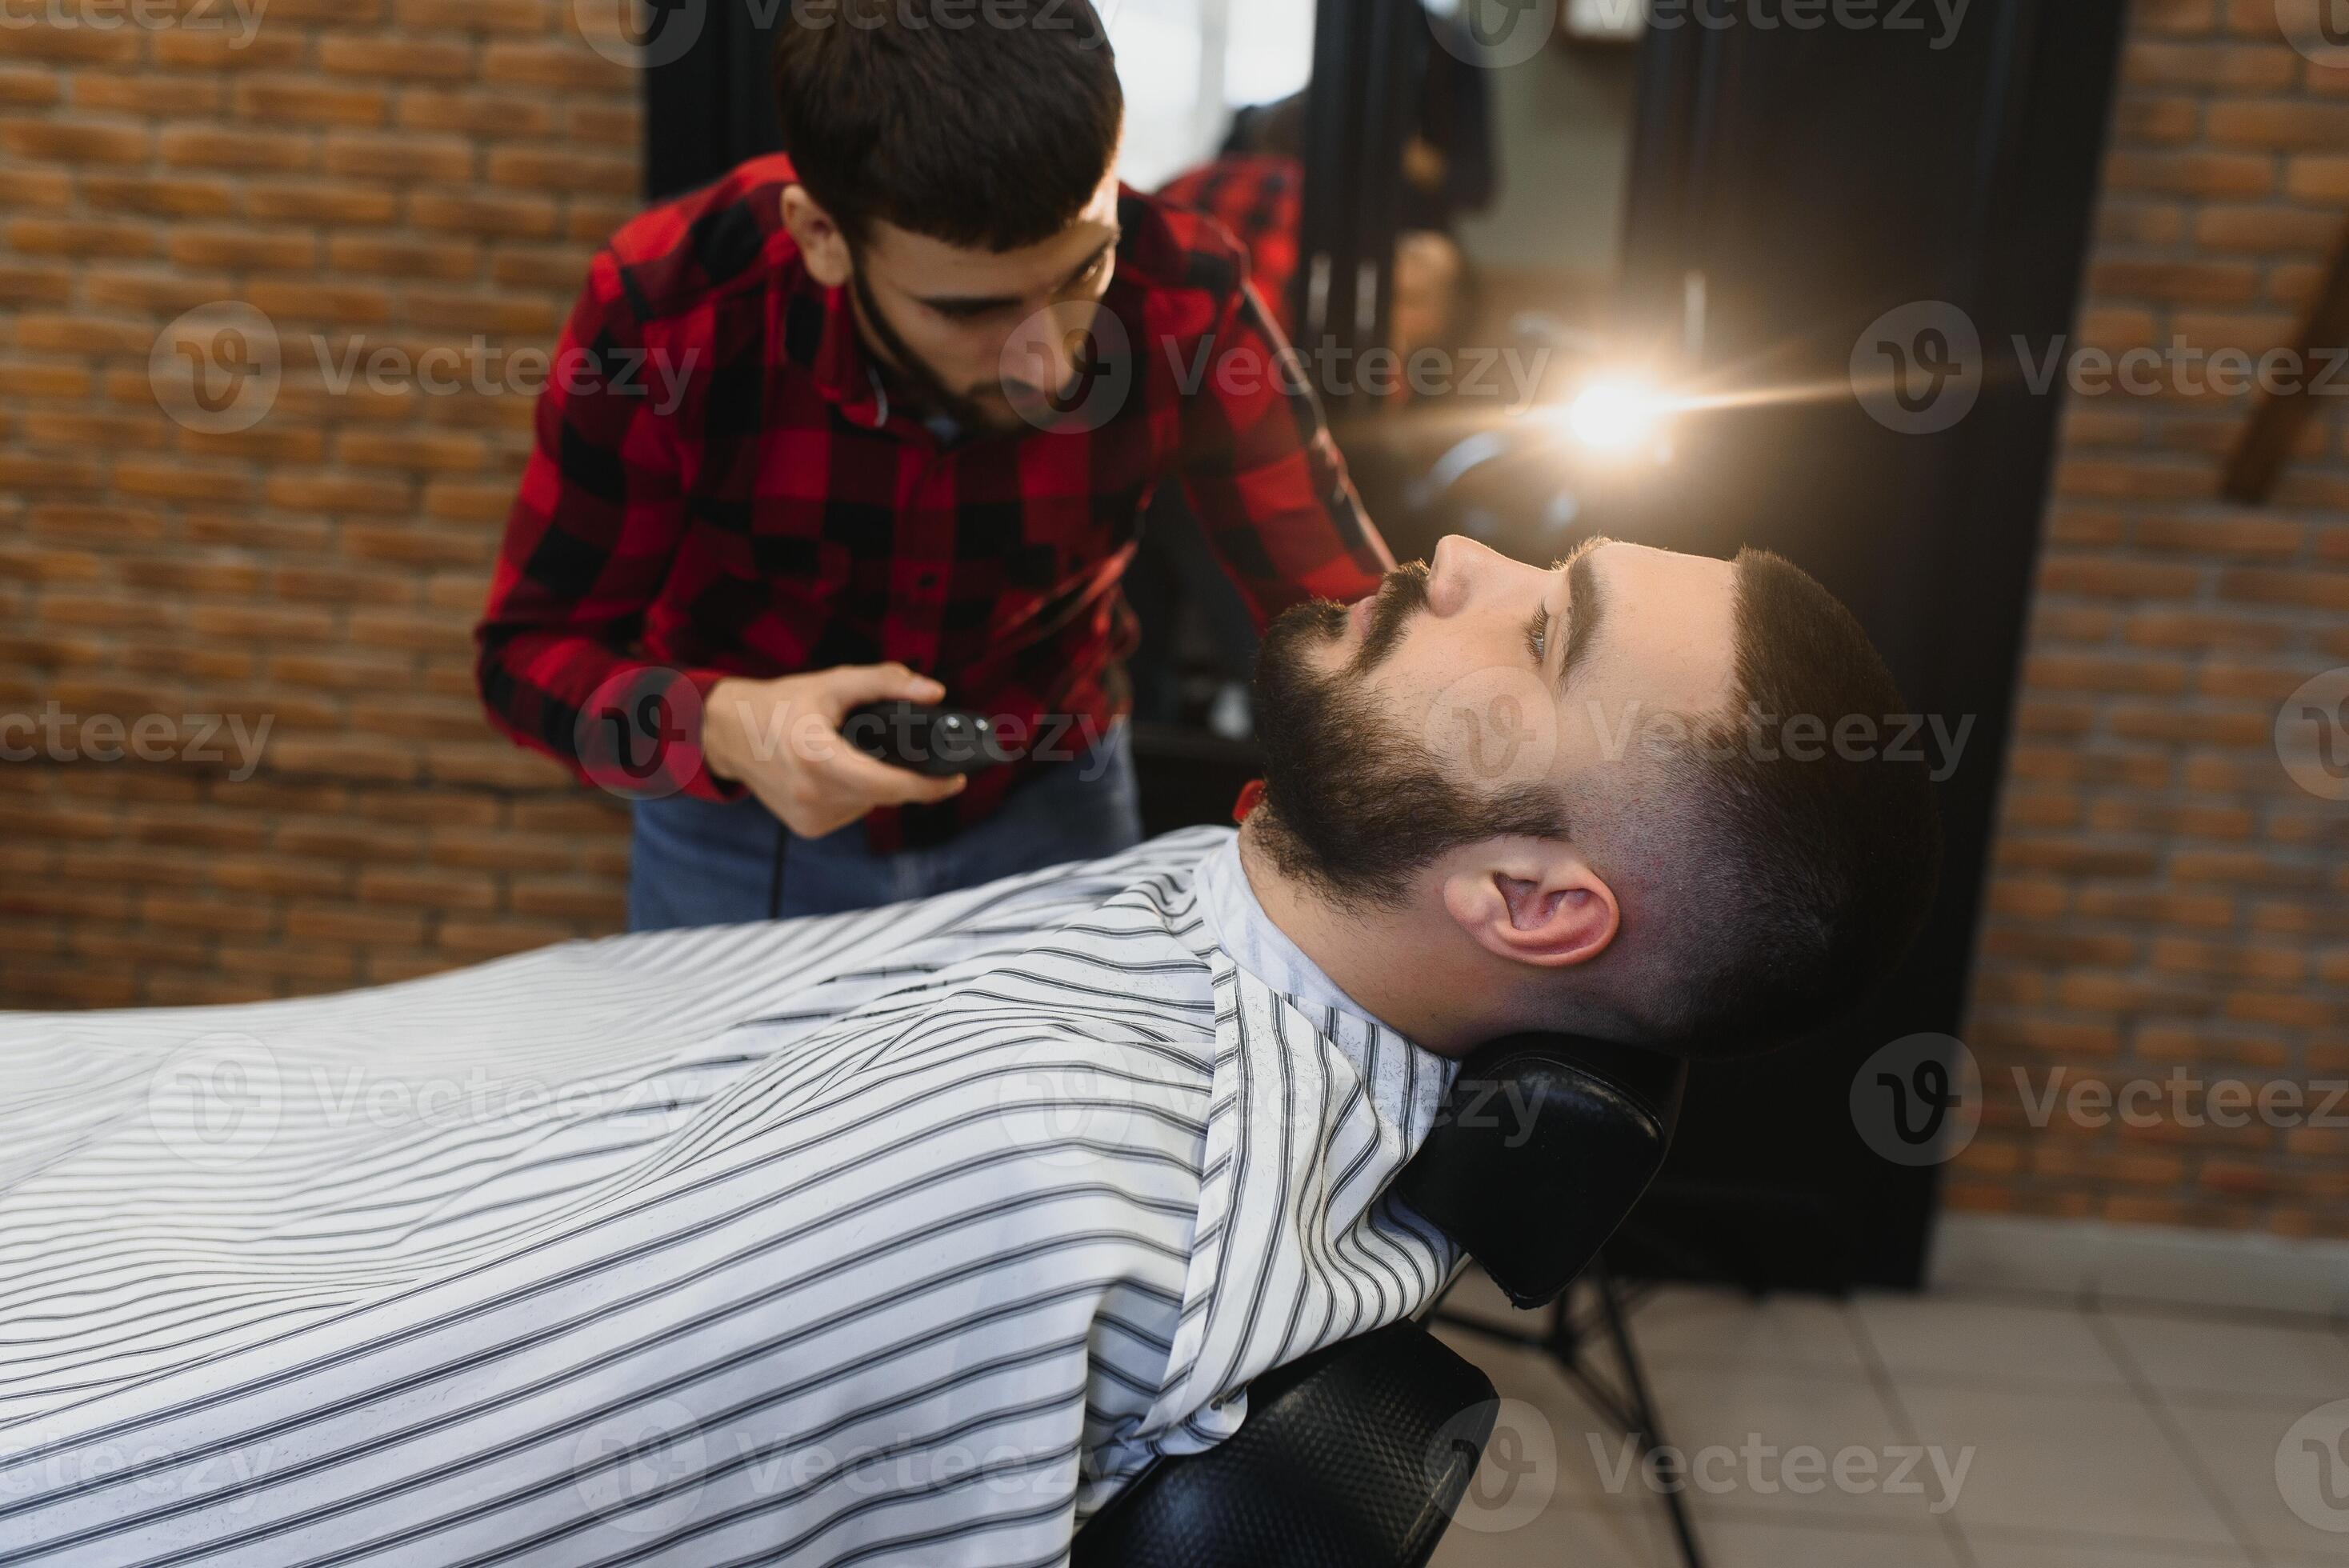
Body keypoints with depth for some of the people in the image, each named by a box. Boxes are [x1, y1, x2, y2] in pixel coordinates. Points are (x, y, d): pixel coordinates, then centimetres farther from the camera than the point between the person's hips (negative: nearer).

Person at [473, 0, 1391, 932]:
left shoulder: (1182, 302, -25)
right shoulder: (665, 309, -26)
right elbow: (532, 652, -16)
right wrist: (727, 729, -36)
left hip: (1048, 812, 1)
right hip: (742, 830, 0)